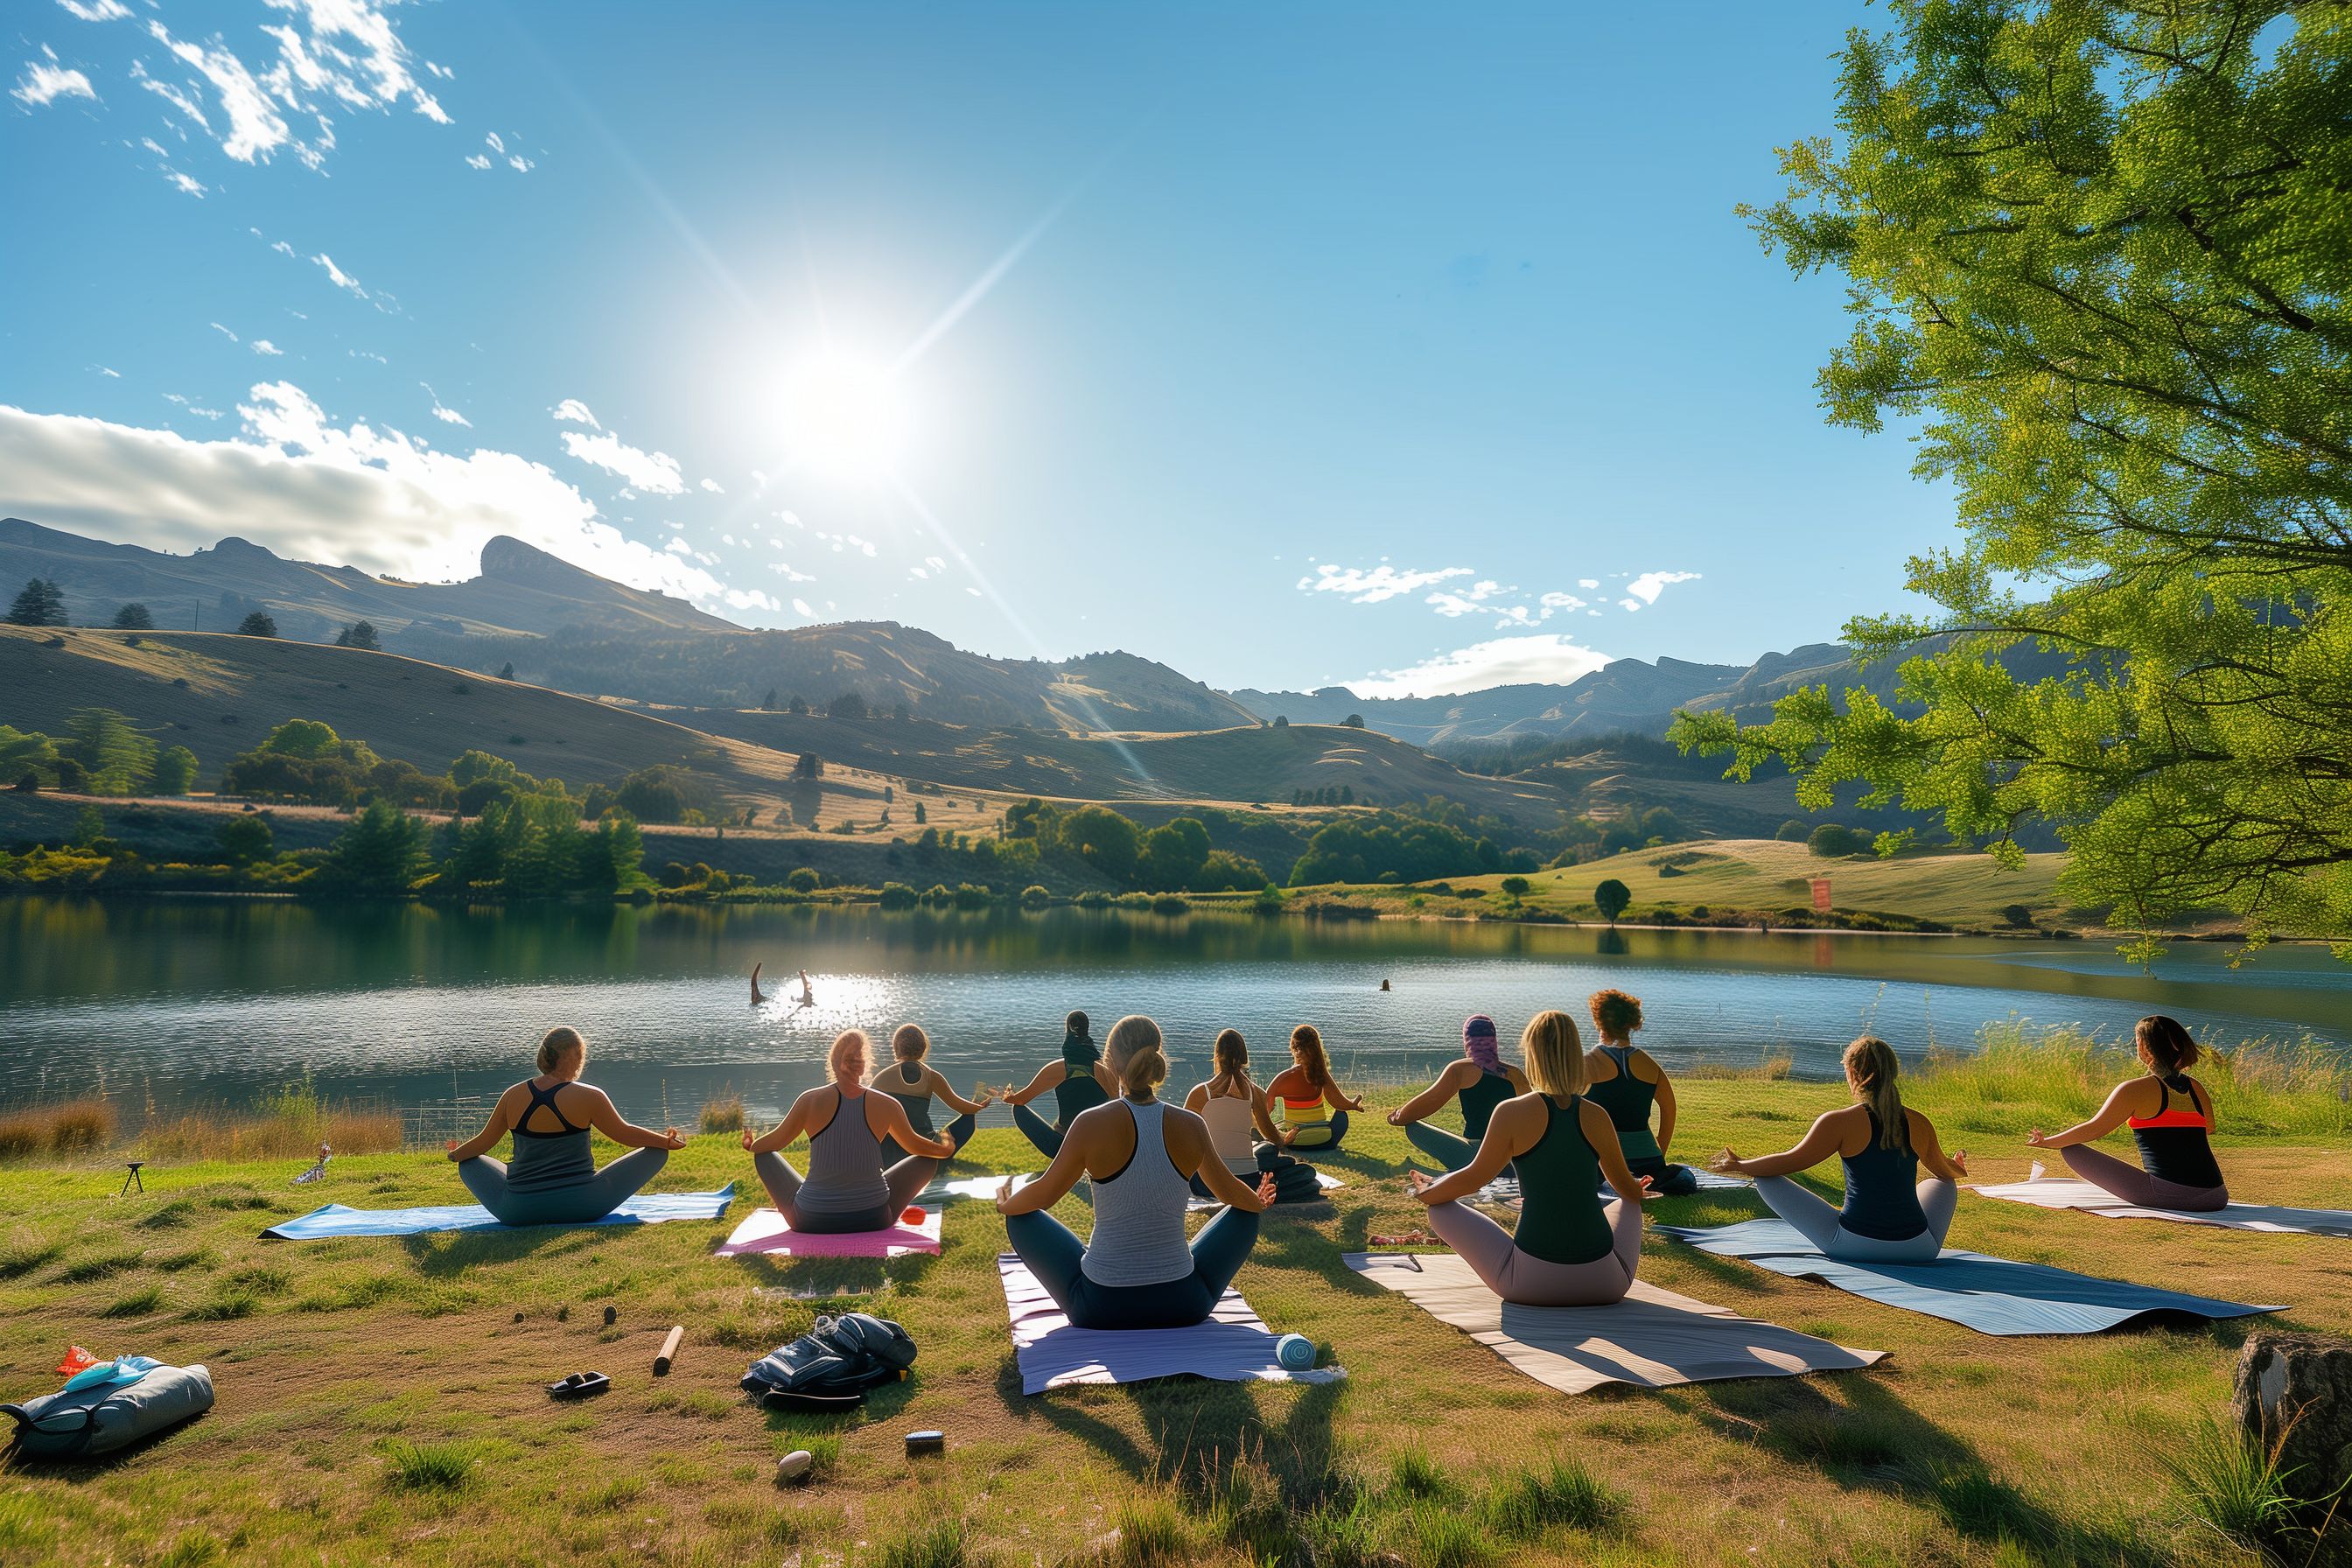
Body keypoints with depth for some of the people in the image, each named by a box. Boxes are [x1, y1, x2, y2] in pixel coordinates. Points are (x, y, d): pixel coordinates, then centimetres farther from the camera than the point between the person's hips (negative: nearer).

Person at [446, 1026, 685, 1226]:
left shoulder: (513, 1096, 0)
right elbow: (624, 1134, 0)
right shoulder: (588, 1097, -10)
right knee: (657, 1152, 7)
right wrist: (667, 1142, 15)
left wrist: (455, 1154, 34)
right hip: (580, 1207, -4)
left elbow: (483, 1143, 13)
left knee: (470, 1163, 29)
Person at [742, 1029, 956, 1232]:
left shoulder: (810, 1100, -8)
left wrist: (752, 1145, 31)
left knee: (764, 1155, 21)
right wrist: (945, 1150, 33)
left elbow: (776, 1140, 8)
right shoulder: (887, 1105, -6)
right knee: (927, 1160, 19)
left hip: (810, 1222, 0)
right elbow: (913, 1145, 11)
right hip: (873, 1221, 0)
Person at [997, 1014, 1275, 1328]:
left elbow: (1043, 1194, -1)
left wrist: (1005, 1205, 21)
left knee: (1021, 1217, 20)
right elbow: (1229, 1192, 10)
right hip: (1184, 1307, 2)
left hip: (1100, 1307, -1)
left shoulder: (1092, 1124, -15)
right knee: (1243, 1214, 25)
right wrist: (1259, 1204, 34)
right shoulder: (1191, 1126, -7)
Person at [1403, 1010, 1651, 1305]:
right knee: (1628, 1204, 35)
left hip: (1533, 1285, -4)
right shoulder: (1597, 1117, 0)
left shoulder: (1513, 1113, -10)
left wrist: (1425, 1194, 19)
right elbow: (1629, 1189, 17)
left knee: (1441, 1209, 14)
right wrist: (1638, 1189, 42)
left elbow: (1472, 1179, -2)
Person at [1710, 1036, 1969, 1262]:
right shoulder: (1919, 1124, 1)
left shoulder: (1840, 1123, -11)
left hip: (1855, 1246, -5)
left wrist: (1739, 1166, 13)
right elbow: (1945, 1171, 22)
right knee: (1941, 1182, 34)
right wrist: (1959, 1168, 47)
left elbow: (1788, 1162, -5)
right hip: (1918, 1251, 5)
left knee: (1766, 1178, 5)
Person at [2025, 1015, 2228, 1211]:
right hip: (2214, 1199, 7)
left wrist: (2046, 1141, 9)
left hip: (2164, 1195, -7)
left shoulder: (2137, 1090, -8)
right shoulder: (2197, 1089, 9)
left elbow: (2092, 1130, -4)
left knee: (2072, 1150, -2)